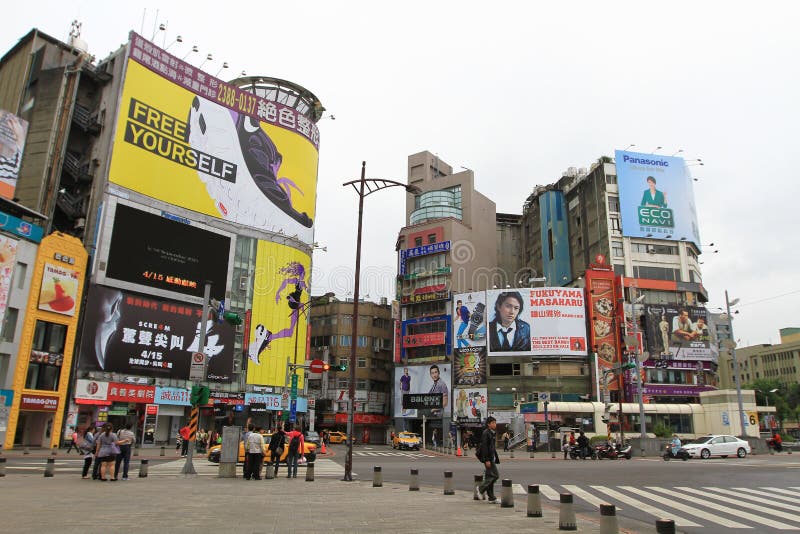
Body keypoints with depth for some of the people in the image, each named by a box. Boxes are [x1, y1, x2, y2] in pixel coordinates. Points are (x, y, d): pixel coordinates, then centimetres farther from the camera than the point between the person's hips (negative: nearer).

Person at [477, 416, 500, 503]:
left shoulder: (493, 433, 16)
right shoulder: (486, 433, -13)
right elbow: (484, 447, -18)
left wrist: (496, 458, 20)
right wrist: (486, 460, -22)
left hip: (492, 457, 9)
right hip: (488, 457, -9)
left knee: (490, 477, 10)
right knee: (495, 475, -11)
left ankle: (491, 498, 13)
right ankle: (481, 488, 1)